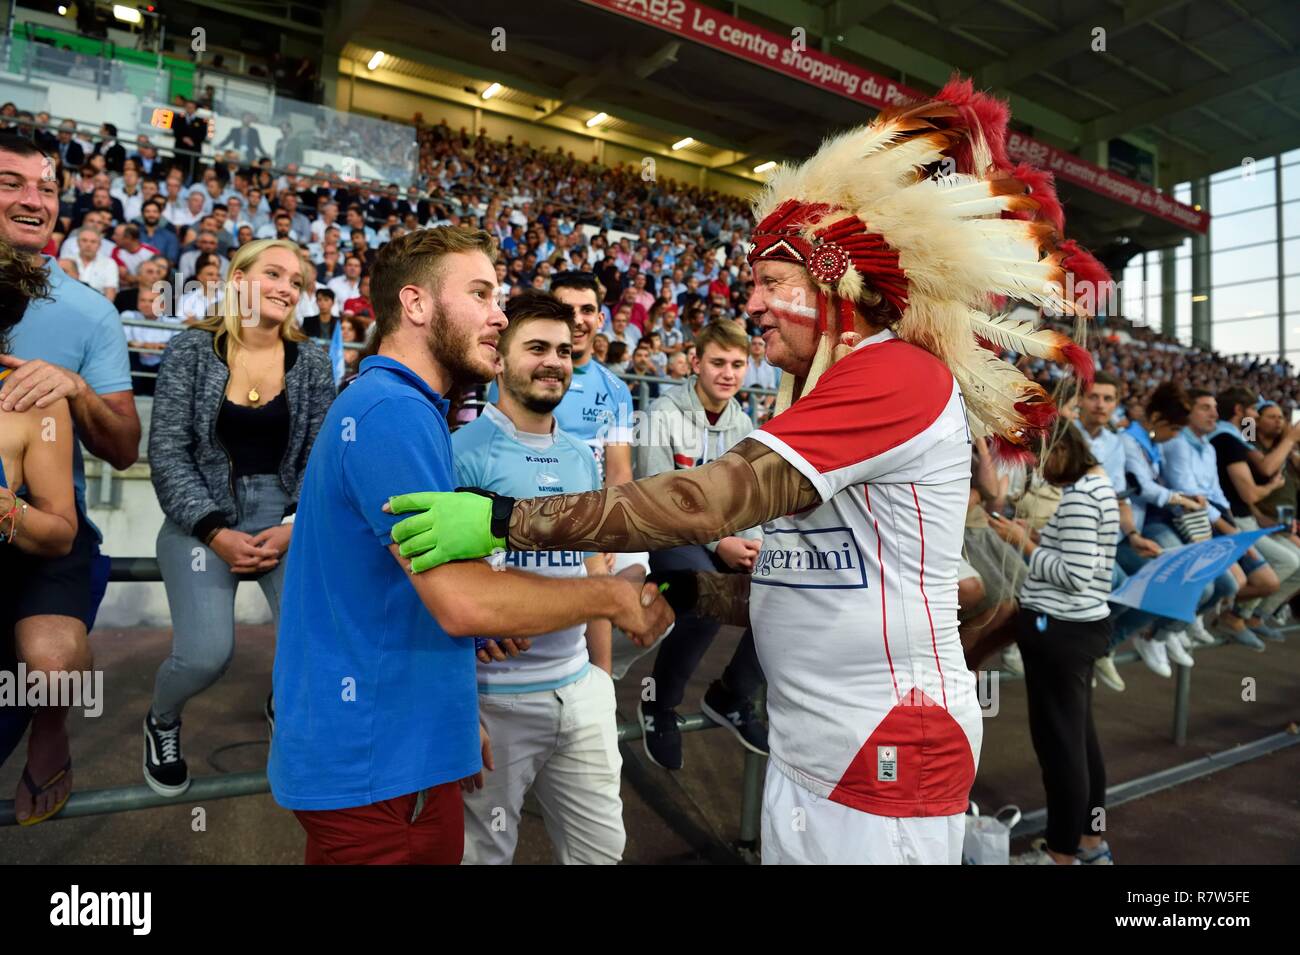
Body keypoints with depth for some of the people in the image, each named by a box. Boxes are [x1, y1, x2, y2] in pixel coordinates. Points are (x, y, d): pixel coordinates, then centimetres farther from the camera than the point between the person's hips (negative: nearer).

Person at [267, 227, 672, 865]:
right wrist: (613, 597, -14)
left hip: (384, 747, 10)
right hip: (378, 766, -10)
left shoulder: (386, 407, 13)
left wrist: (456, 718, 16)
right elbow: (462, 601, -27)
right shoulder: (393, 411, -21)